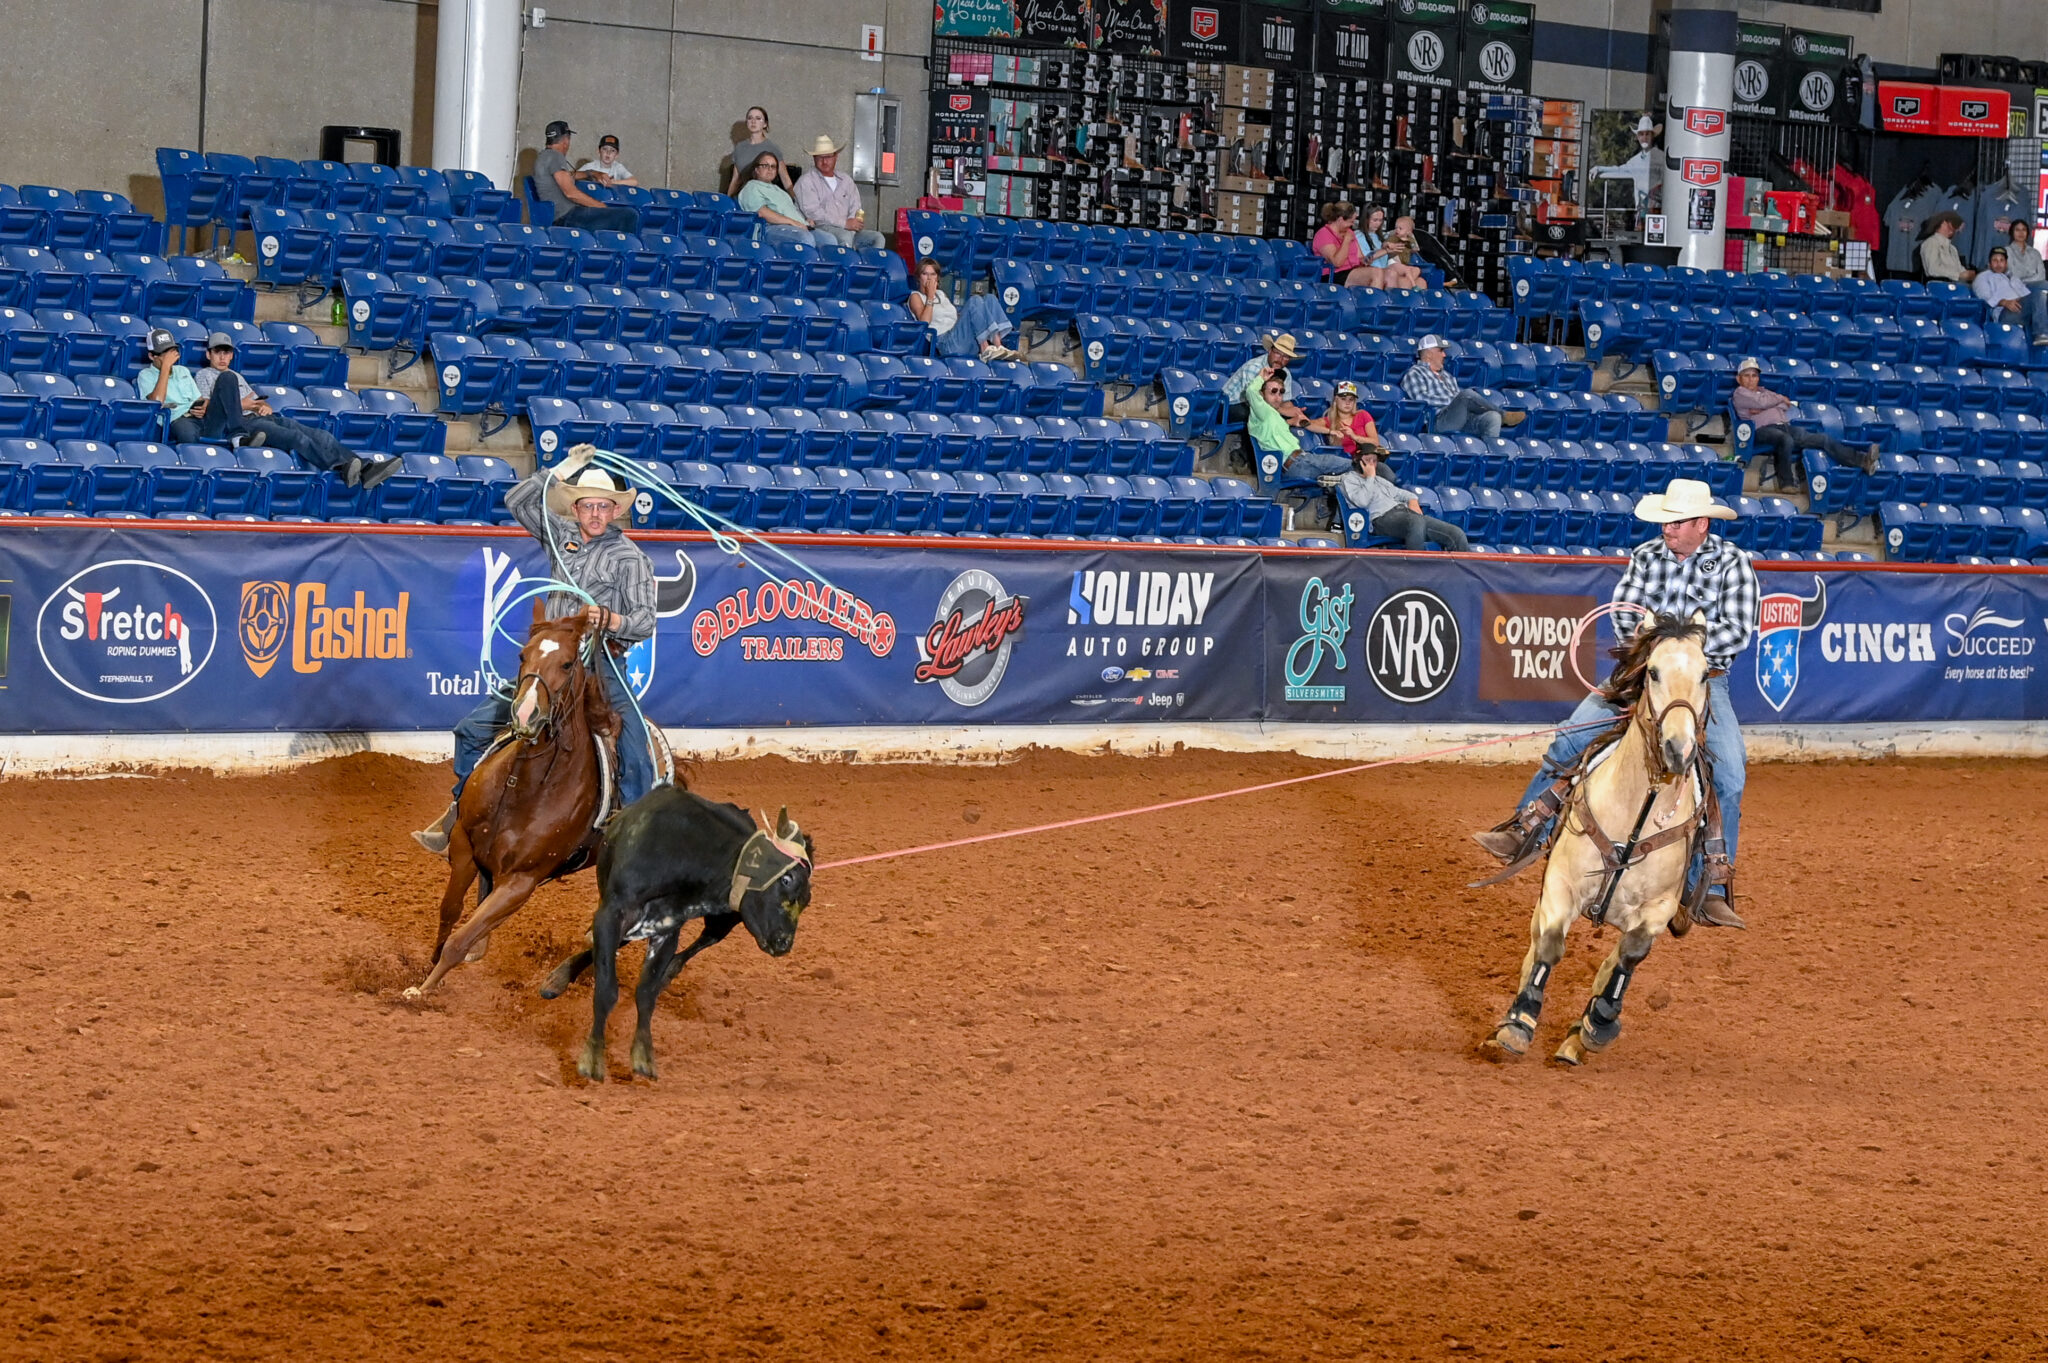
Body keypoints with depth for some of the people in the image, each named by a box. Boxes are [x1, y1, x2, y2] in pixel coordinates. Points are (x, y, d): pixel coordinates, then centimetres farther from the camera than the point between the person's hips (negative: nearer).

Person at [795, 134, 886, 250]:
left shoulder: (846, 182, 24)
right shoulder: (806, 182, 5)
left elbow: (855, 209, 16)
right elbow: (812, 212, -8)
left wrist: (853, 224, -10)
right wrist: (845, 223, -15)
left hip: (849, 231, 6)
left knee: (877, 238, -18)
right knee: (845, 236, -36)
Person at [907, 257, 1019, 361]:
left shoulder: (941, 294, 31)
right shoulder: (916, 297, 11)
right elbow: (924, 322, -7)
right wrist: (930, 296, -5)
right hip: (946, 342, -7)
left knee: (989, 298, -9)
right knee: (975, 301, -23)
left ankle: (998, 346, -28)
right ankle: (985, 350, -33)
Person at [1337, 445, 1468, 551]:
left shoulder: (1380, 480, 34)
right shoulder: (1349, 479, 13)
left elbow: (1404, 494, 35)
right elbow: (1362, 502, -7)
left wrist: (1413, 501, 11)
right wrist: (1370, 477, 5)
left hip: (1405, 512, 8)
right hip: (1383, 517, -7)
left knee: (1456, 534, -12)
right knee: (1417, 521, -43)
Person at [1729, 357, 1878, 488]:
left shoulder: (1763, 391, 32)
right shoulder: (1740, 393, 12)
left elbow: (1786, 406, 16)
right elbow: (1761, 402, -7)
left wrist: (1762, 409, 0)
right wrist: (1781, 398, 11)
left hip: (1784, 426, 7)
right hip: (1763, 429, -7)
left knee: (1823, 438, -10)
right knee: (1786, 439, -41)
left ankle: (1861, 460, -20)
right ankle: (1786, 482, -32)